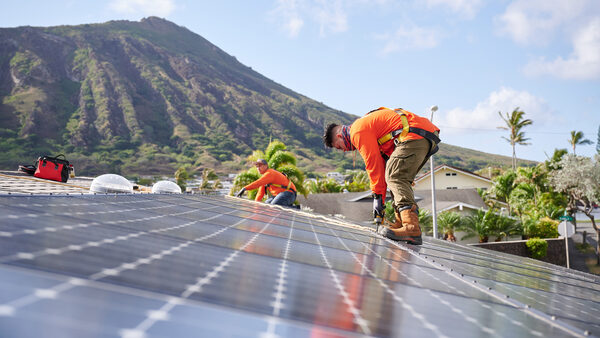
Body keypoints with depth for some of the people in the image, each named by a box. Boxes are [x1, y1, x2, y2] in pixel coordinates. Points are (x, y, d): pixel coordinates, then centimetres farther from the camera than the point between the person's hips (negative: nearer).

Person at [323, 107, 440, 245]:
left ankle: (412, 227, -30)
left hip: (414, 135, -11)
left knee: (394, 177, -18)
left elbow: (374, 164, -8)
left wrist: (378, 196, -2)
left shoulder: (358, 131, -4)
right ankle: (402, 223, 8)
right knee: (399, 178, 15)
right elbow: (382, 162, 25)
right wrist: (380, 195, 19)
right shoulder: (369, 125, 28)